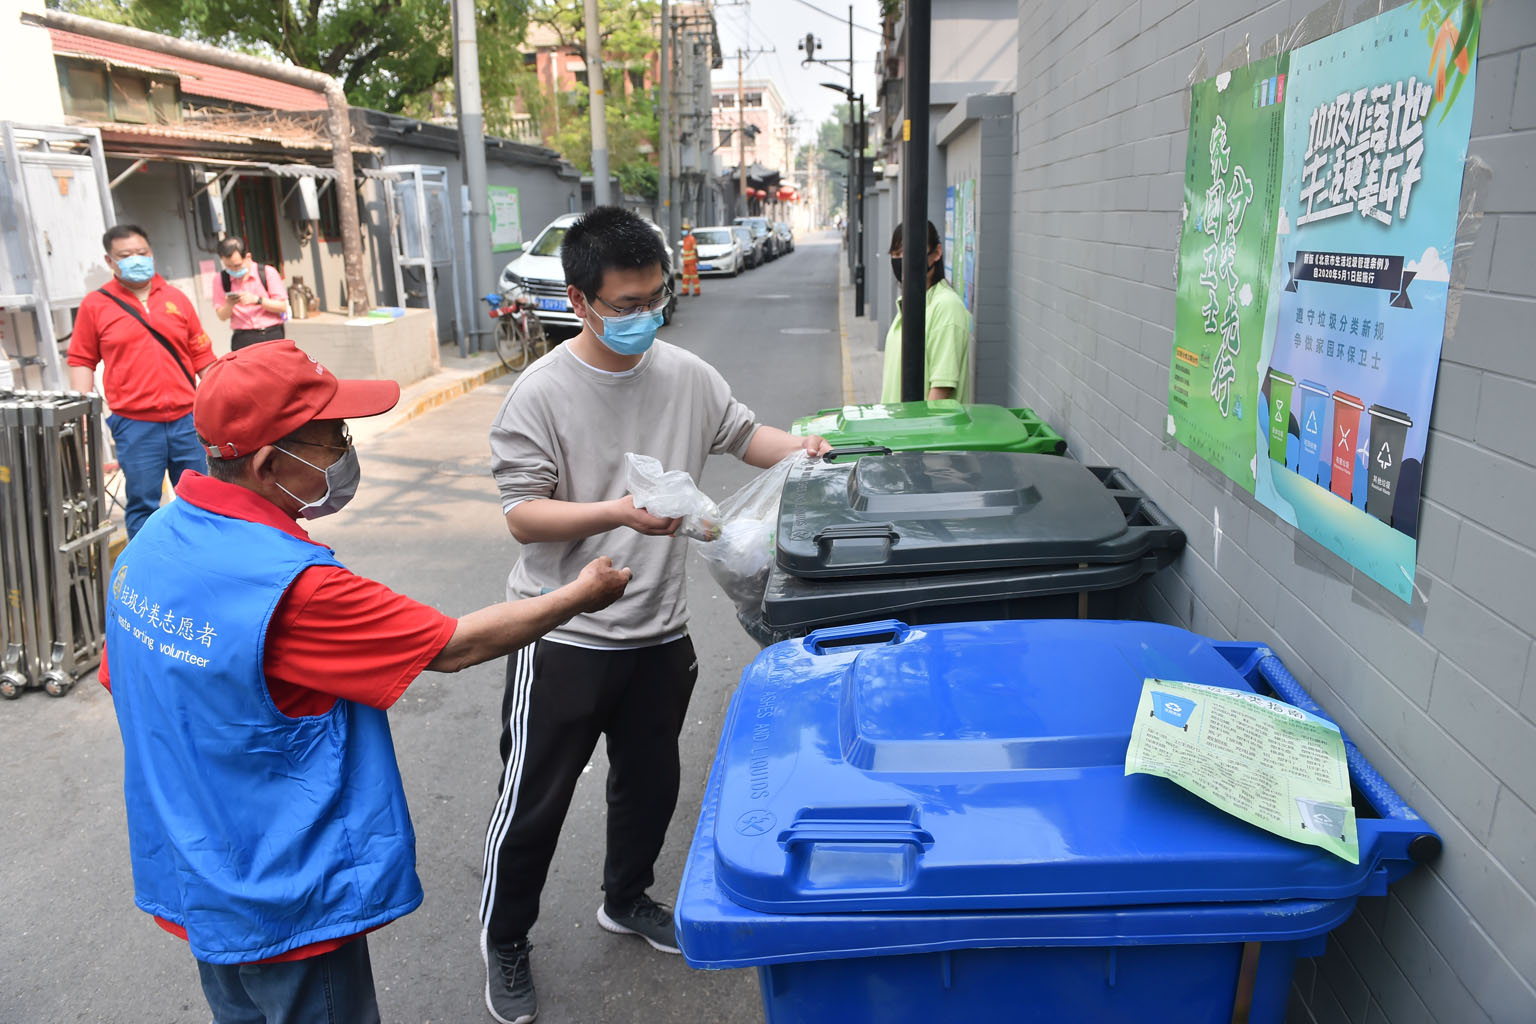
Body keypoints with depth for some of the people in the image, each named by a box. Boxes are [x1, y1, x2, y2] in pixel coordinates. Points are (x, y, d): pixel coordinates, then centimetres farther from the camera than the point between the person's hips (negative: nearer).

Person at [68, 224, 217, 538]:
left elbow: (201, 353, 12)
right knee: (142, 504, 4)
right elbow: (81, 362, 4)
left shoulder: (176, 298, 9)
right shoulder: (95, 305, 3)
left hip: (186, 419, 2)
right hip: (135, 426, -2)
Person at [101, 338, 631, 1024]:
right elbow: (456, 647, -25)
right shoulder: (290, 586, -32)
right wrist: (581, 594, -12)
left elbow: (124, 686, 8)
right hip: (281, 906, -8)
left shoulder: (151, 540, -4)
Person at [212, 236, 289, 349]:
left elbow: (282, 306, -4)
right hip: (242, 339, 2)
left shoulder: (267, 272, -1)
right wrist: (229, 305, -13)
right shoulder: (220, 280, 6)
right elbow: (222, 316, 9)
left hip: (271, 336, -2)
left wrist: (257, 299, -16)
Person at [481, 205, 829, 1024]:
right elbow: (522, 515, -16)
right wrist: (620, 513, -30)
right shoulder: (541, 394, -15)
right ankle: (504, 942, 35)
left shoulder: (686, 375, -2)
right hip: (564, 640, -5)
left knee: (650, 782, 22)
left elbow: (741, 434, 13)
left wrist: (799, 449, -7)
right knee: (533, 800, 10)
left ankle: (626, 900, 48)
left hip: (659, 632, 5)